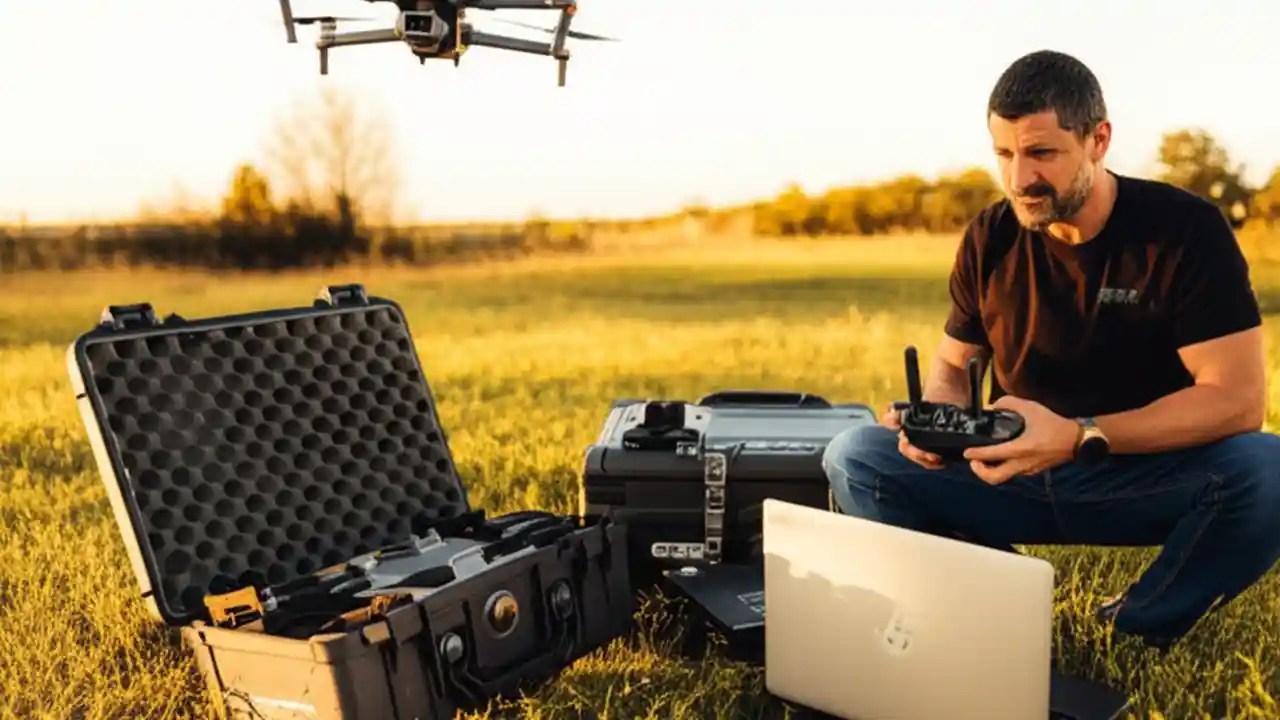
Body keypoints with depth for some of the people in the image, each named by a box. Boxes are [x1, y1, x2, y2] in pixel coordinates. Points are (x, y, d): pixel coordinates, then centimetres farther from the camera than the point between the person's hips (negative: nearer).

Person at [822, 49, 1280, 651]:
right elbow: (951, 364, 7)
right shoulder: (989, 237, -3)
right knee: (854, 457, -17)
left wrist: (1077, 437, -33)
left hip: (1149, 478, -2)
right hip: (1016, 476, 2)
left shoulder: (1186, 230, -13)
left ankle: (1138, 627, -7)